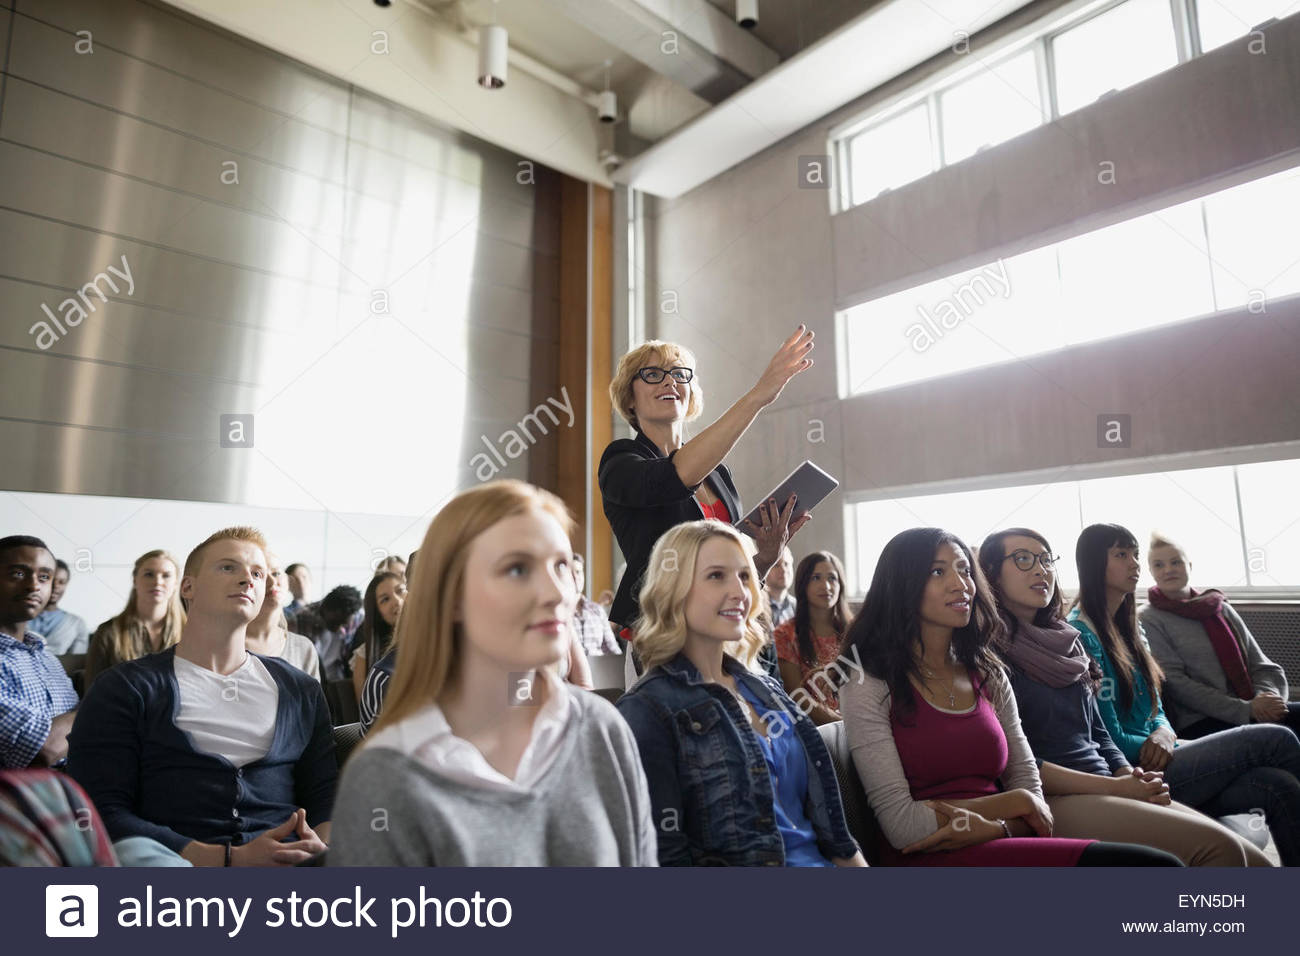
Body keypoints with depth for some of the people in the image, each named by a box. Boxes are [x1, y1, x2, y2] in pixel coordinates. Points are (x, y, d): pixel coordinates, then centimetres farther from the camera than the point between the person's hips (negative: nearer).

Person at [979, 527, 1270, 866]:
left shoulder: (1066, 642, 19)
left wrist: (1132, 778, 0)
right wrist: (1115, 787, -13)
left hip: (1104, 791, 8)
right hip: (1050, 801, -8)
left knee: (1256, 862, -8)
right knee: (1217, 846, -22)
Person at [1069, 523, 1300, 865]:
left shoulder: (1130, 627, 13)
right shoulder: (1080, 634, -14)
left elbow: (1155, 709, 15)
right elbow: (1111, 739, -14)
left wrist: (1163, 733, -7)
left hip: (1151, 757, 8)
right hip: (1132, 773, -8)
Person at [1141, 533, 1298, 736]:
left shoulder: (1221, 609, 19)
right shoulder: (1148, 620, 0)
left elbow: (1261, 665, 15)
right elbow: (1175, 684, -8)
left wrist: (1267, 696, -8)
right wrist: (1245, 709, -15)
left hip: (1251, 710, 6)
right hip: (1199, 723, -6)